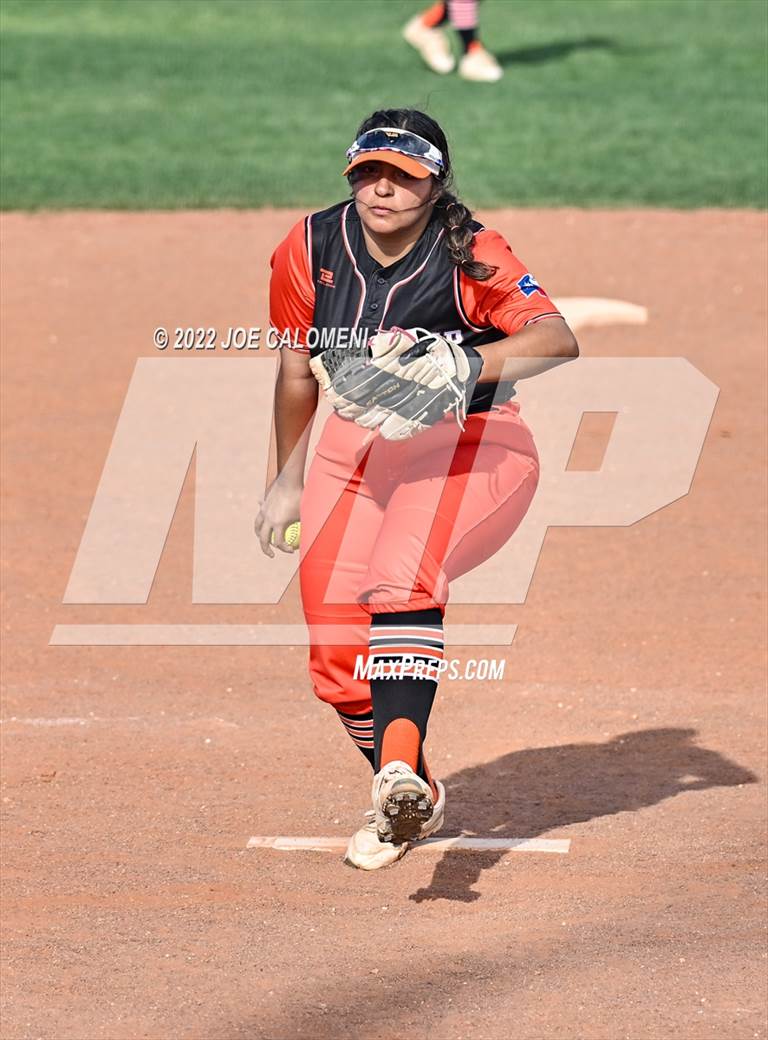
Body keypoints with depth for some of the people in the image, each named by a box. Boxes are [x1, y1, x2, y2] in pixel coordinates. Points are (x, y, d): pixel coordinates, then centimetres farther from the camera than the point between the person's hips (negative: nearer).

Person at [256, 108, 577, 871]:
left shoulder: (470, 257, -15)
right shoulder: (312, 249, -4)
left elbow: (558, 339, -30)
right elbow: (297, 371, 11)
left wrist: (471, 365, -47)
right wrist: (288, 480, 18)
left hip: (470, 448, -5)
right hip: (354, 451, 5)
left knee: (401, 572, -34)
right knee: (336, 653, -1)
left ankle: (400, 767, -47)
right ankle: (408, 799, 22)